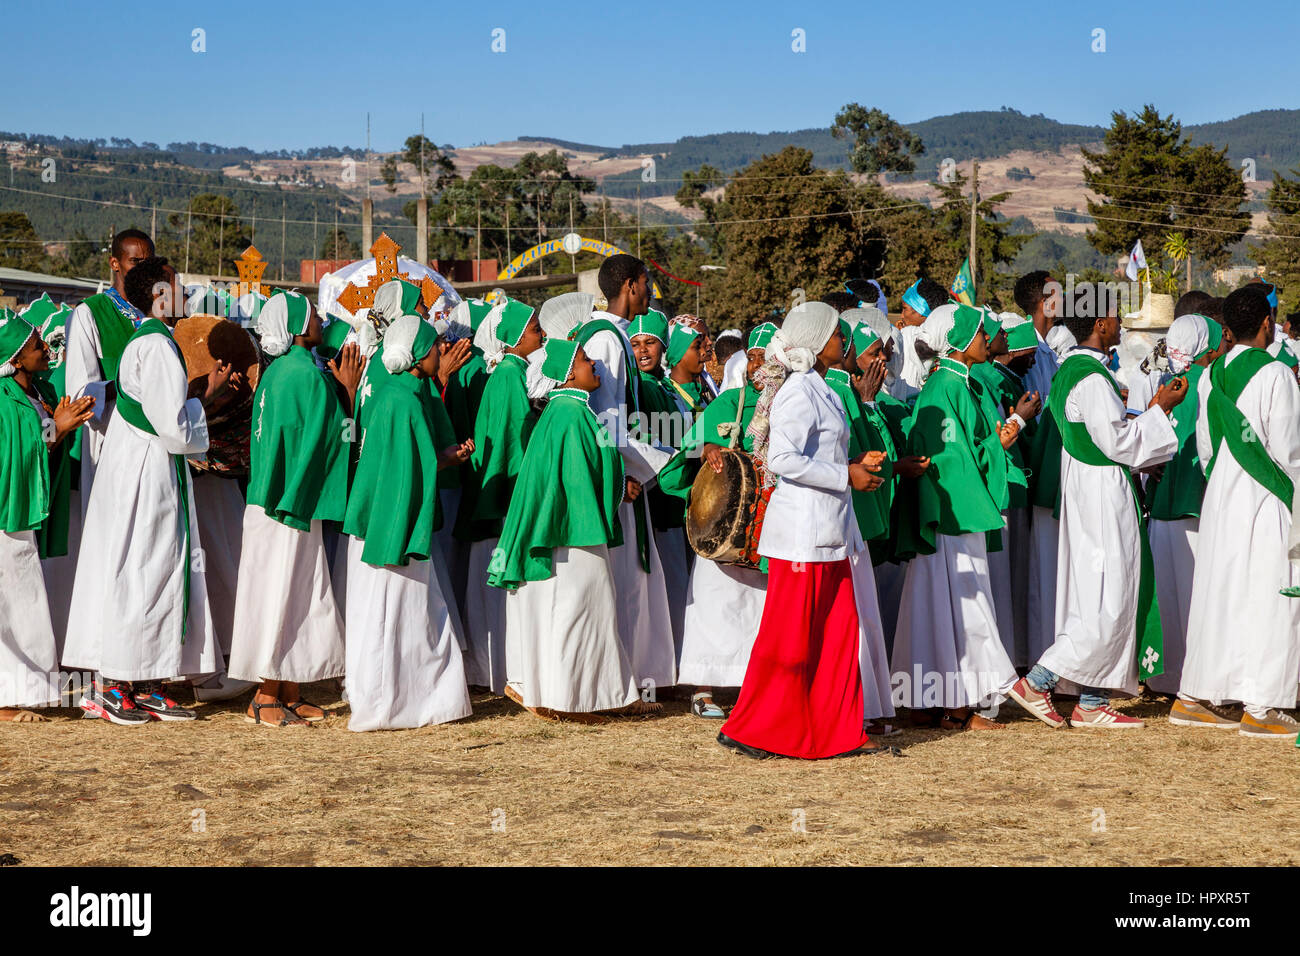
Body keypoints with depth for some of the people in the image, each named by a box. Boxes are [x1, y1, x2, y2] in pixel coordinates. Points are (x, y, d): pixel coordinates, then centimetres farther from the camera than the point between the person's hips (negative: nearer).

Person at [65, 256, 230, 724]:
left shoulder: (148, 342, 15)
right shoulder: (157, 347, -17)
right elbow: (173, 426, -21)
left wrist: (205, 392, 11)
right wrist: (204, 397, -5)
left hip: (150, 472, 10)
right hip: (145, 477, -10)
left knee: (160, 575, 11)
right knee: (138, 576, -5)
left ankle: (145, 687, 15)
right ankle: (111, 688, 2)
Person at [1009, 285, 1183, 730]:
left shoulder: (1071, 369, 12)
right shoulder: (1091, 377, -19)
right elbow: (1118, 442, -19)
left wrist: (1150, 410, 17)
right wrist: (1160, 409, -9)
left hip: (1089, 490, 10)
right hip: (1103, 497, -10)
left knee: (1093, 598, 11)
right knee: (1107, 606, -6)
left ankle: (1091, 704, 14)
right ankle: (1036, 683, -3)